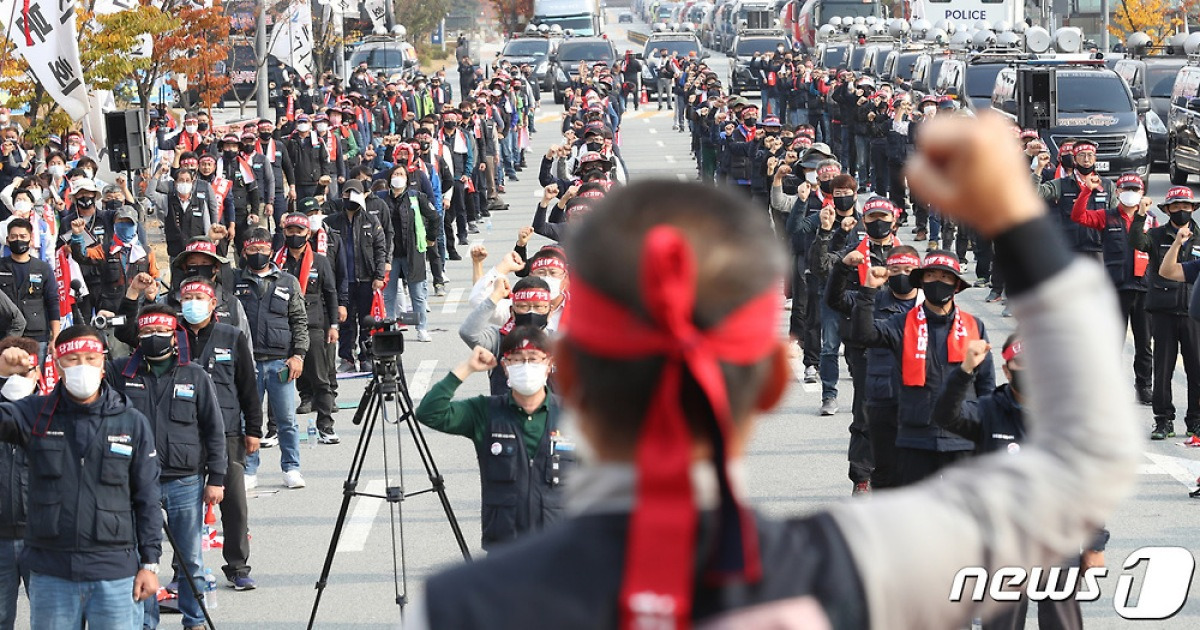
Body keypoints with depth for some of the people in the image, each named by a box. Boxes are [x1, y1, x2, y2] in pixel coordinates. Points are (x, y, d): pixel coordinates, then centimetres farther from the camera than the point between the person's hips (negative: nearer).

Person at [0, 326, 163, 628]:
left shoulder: (133, 423, 2)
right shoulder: (35, 414, 3)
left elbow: (147, 500, 5)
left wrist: (150, 563, 3)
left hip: (115, 576, -1)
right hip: (50, 573, 1)